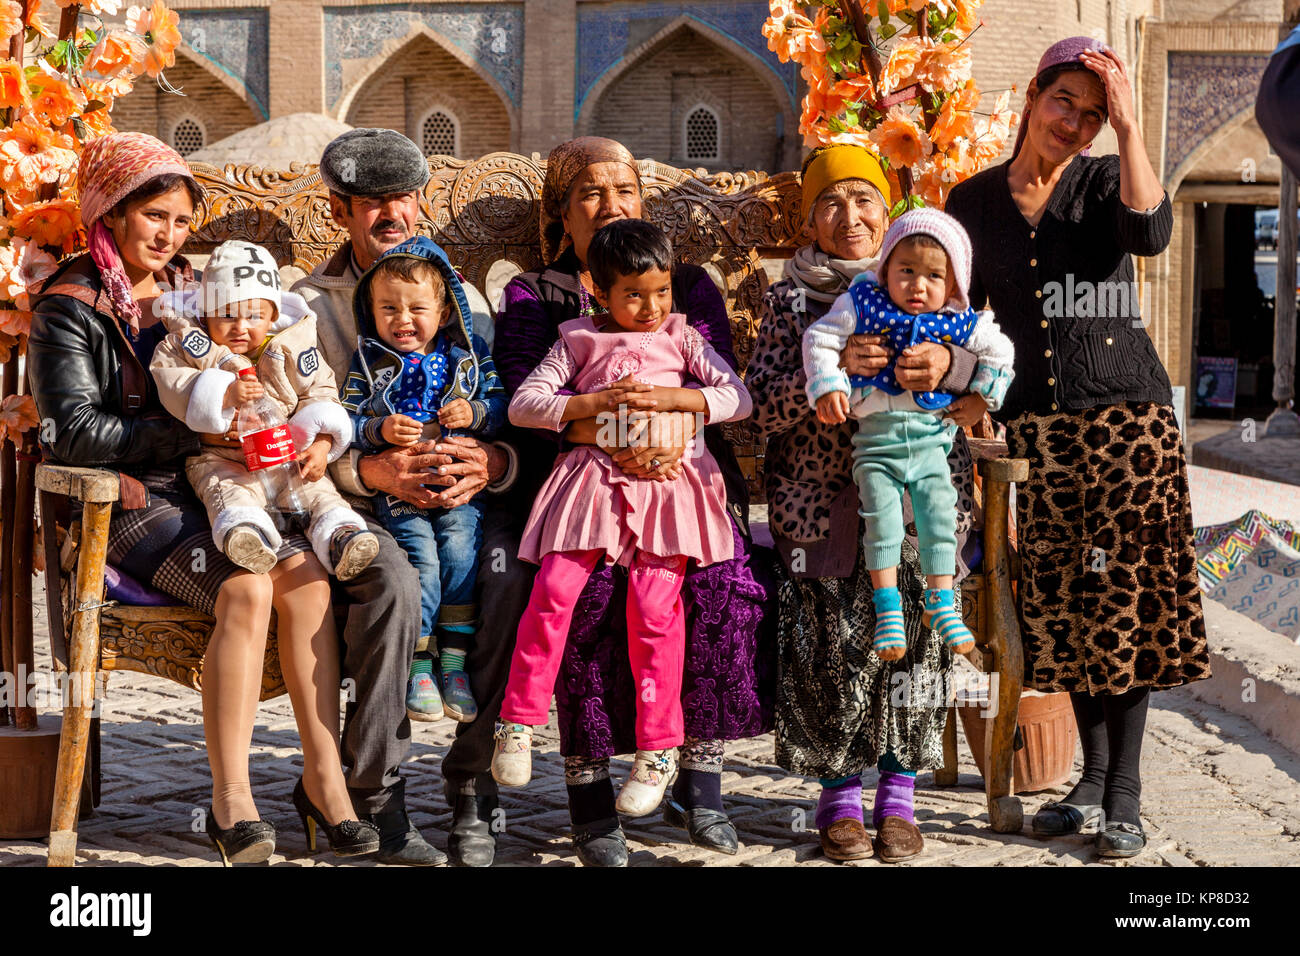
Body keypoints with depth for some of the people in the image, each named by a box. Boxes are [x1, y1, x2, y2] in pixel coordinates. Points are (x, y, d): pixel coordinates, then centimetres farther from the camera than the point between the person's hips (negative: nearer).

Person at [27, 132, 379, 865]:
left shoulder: (194, 290, 19)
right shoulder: (69, 308, 1)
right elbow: (75, 433, -10)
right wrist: (191, 435, -16)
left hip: (207, 486, 5)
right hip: (127, 501, -5)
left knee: (306, 572, -26)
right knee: (245, 588, -31)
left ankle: (324, 776, -24)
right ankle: (232, 802, -29)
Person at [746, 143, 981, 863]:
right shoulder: (789, 301, 9)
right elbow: (762, 408, -2)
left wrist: (950, 365, -19)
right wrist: (832, 370, -18)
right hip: (820, 502, 0)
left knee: (910, 637, -10)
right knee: (833, 644, -8)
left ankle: (896, 797, 4)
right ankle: (839, 798, 7)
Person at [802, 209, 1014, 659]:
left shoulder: (964, 324, -3)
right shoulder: (864, 305, -7)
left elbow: (1000, 353, 11)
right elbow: (820, 339, -5)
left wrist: (982, 397, 4)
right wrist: (827, 386, -17)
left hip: (931, 439, 2)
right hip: (876, 440, -1)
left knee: (939, 520, 1)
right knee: (882, 521, -7)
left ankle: (941, 604, 15)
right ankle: (888, 611, 2)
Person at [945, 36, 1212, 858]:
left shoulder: (1104, 181, 1)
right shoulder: (975, 203, 9)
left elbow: (1151, 232, -20)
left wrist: (1129, 125, -17)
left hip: (1128, 412, -3)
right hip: (1040, 422, 3)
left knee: (1124, 596, -3)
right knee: (1064, 603, 6)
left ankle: (1124, 797, 3)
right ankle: (1093, 780, 20)